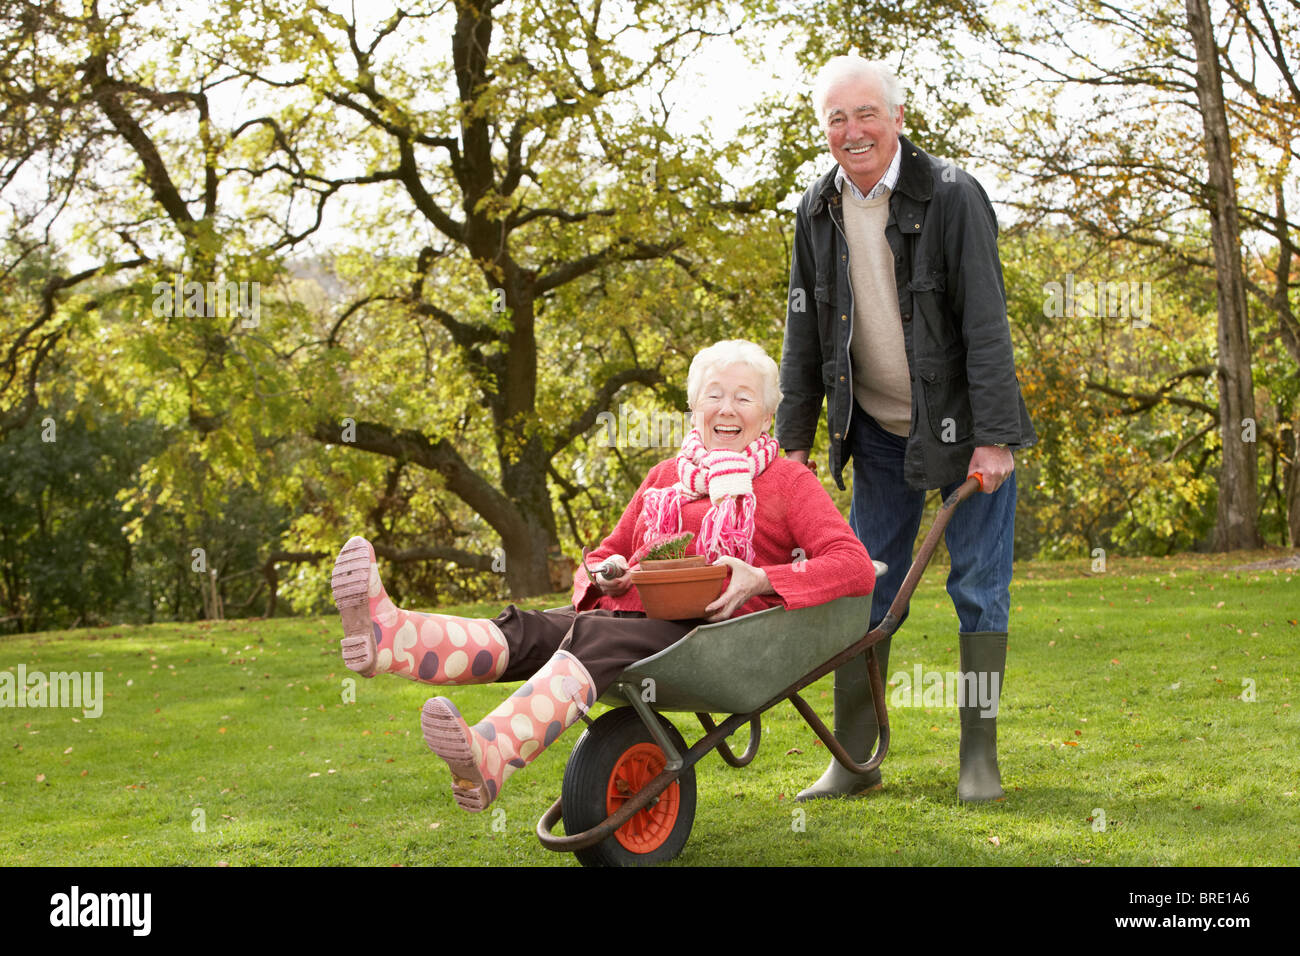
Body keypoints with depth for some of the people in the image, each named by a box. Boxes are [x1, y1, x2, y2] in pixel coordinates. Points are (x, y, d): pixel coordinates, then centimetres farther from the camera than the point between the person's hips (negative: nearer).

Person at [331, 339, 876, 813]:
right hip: (632, 618, 5)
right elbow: (601, 559, 29)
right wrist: (607, 575, 2)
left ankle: (488, 760, -63)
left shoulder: (789, 482, 11)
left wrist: (761, 579, -18)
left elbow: (855, 568, -3)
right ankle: (383, 638, -55)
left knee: (596, 637, -36)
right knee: (524, 632, -25)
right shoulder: (665, 478, 26)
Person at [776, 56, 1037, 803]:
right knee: (866, 588, 4)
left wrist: (994, 438, -21)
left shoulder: (952, 196, -13)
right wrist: (794, 439, 4)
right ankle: (854, 759, 10)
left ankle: (980, 756, 7)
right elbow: (803, 337, 8)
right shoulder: (819, 213, 2)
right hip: (879, 432, 4)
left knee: (980, 586, -1)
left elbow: (986, 324, -17)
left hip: (965, 428, -4)